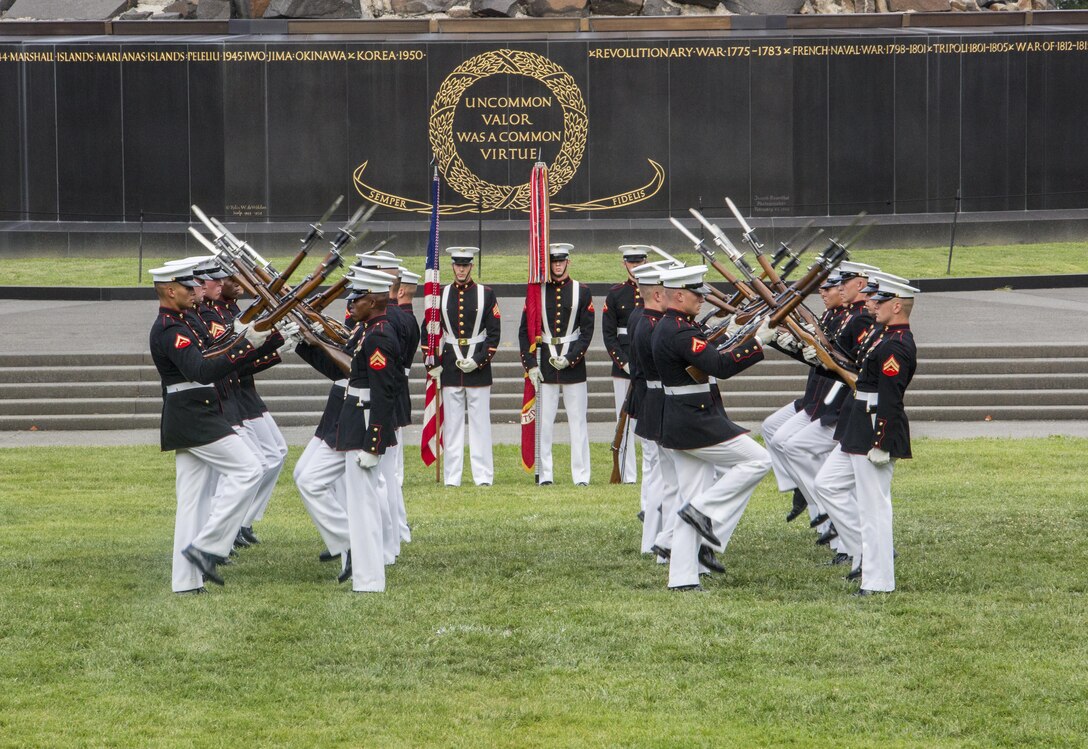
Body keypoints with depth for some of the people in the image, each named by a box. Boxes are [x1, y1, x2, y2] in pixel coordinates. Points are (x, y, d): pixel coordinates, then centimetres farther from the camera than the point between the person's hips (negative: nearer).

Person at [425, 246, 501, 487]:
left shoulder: (486, 294, 2)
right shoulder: (440, 295, 7)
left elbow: (494, 334, 1)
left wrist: (478, 360, -10)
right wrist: (433, 364, 0)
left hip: (479, 368, -1)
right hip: (450, 367, 1)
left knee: (480, 422, 0)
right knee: (452, 423, 2)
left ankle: (483, 476, 2)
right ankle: (451, 477, 4)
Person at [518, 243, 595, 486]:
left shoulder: (582, 292, 2)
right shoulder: (537, 292, 5)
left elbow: (587, 332, -1)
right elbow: (524, 331, 5)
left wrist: (569, 359, -12)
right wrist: (530, 365, -4)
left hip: (574, 366, -1)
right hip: (546, 365, 1)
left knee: (578, 420, 0)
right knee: (544, 422, 0)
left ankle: (581, 475, 3)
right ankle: (545, 475, 5)